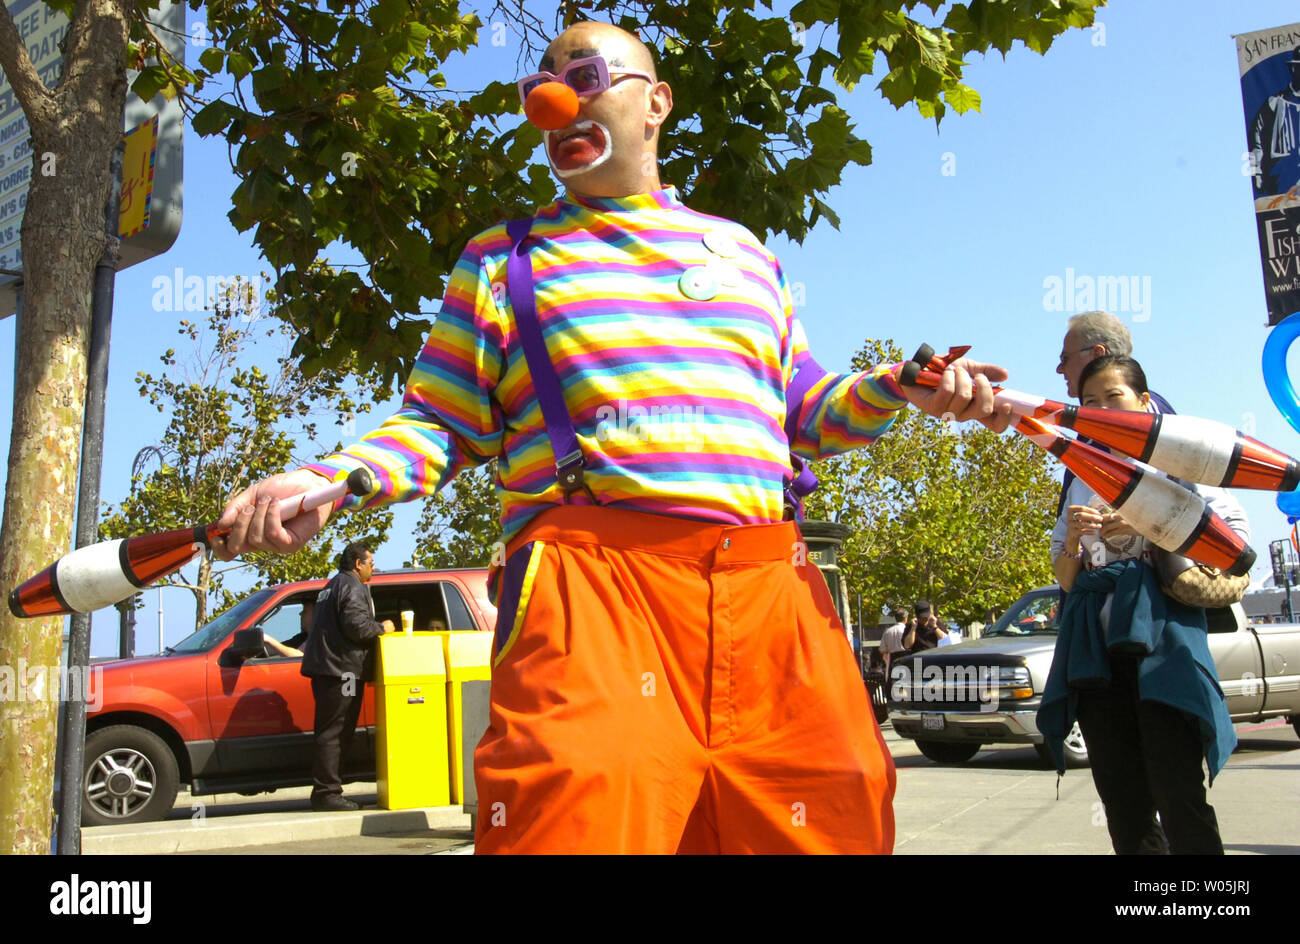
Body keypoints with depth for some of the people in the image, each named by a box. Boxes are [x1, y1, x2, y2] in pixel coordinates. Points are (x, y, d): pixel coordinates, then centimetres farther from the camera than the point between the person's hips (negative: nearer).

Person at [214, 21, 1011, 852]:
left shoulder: (742, 250, 25)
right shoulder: (504, 257, 18)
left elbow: (800, 420, 27)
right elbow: (441, 425, 12)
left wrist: (897, 386, 9)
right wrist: (330, 479, -6)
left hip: (769, 592, 4)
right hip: (593, 587, -3)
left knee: (833, 822, 0)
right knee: (582, 815, -21)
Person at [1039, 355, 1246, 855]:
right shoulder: (1082, 482, 21)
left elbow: (1236, 527, 0)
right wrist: (1073, 538, -2)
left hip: (1160, 629, -4)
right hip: (1095, 642, 5)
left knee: (1178, 799, -14)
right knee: (1125, 810, 3)